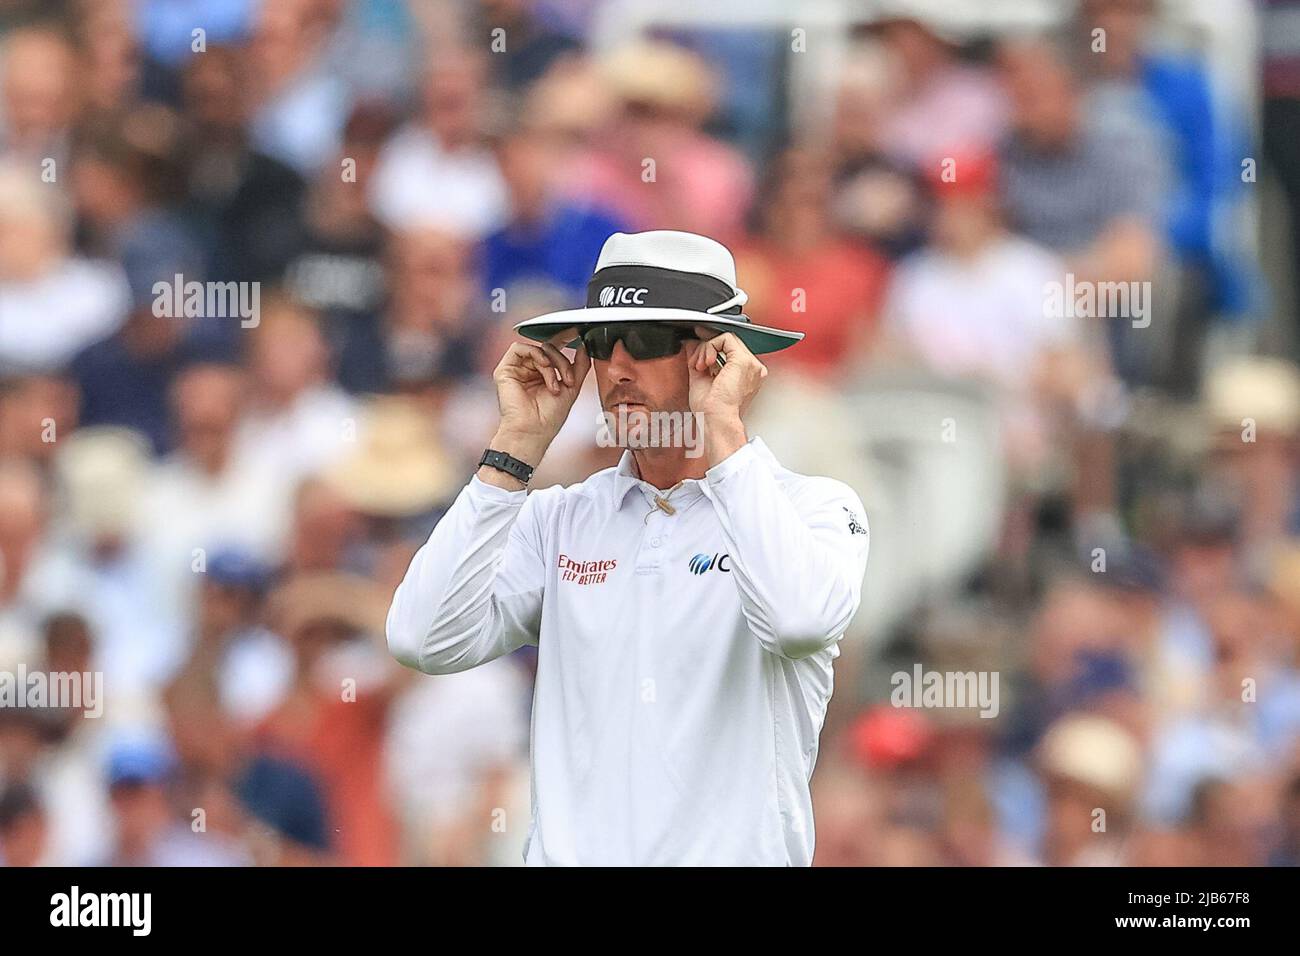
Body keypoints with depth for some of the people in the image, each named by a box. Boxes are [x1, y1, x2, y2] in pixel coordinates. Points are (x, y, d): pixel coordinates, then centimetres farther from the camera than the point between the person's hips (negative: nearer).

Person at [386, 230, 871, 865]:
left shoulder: (811, 507, 3)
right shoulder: (557, 520, 12)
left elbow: (801, 618, -19)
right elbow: (424, 641, -1)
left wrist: (723, 430, -12)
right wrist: (519, 443, 1)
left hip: (734, 855, -1)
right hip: (568, 853, 1)